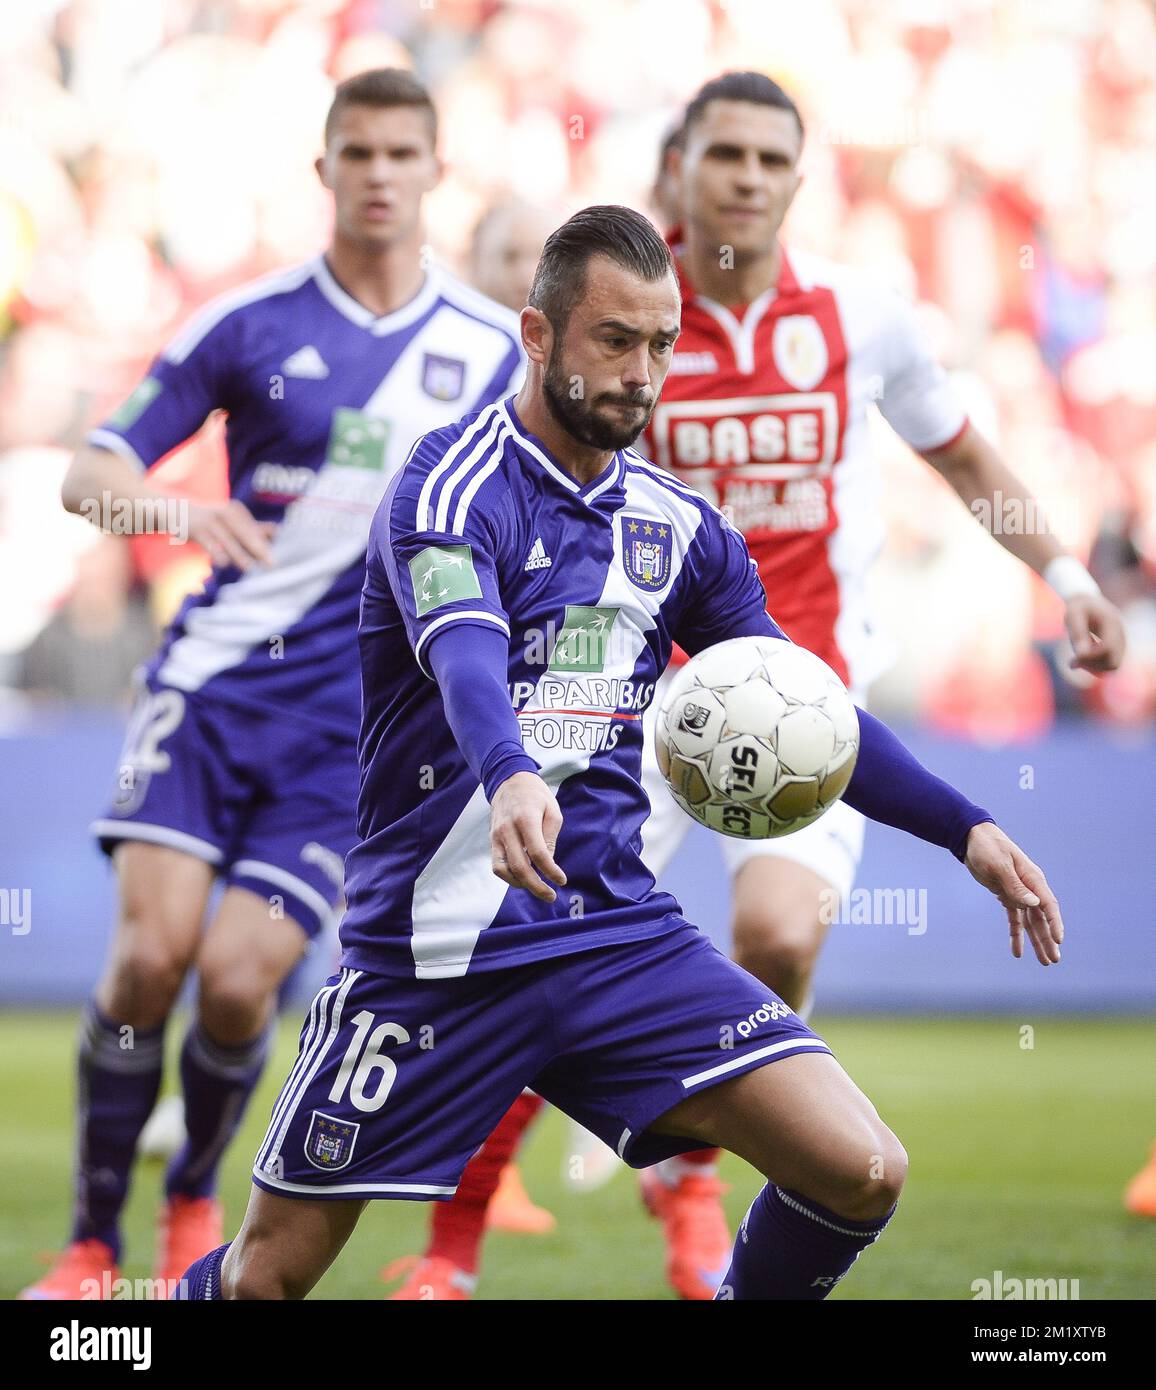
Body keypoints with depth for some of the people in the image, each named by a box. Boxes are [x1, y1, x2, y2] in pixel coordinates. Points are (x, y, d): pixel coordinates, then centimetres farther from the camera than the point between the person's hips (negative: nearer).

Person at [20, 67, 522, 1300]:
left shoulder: (488, 349, 5)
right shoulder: (252, 322, 1)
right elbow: (90, 472, 0)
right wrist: (170, 505, -22)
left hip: (354, 713, 0)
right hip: (215, 676, 0)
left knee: (238, 978, -11)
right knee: (151, 952, -15)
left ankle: (195, 1200, 18)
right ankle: (92, 1242, 0)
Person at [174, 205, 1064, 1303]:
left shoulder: (677, 523, 10)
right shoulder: (451, 488, -10)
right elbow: (464, 655, -30)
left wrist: (967, 832, 6)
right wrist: (511, 778, -51)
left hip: (617, 934, 5)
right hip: (431, 952, -5)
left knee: (859, 1172, -12)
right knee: (269, 1274, 0)